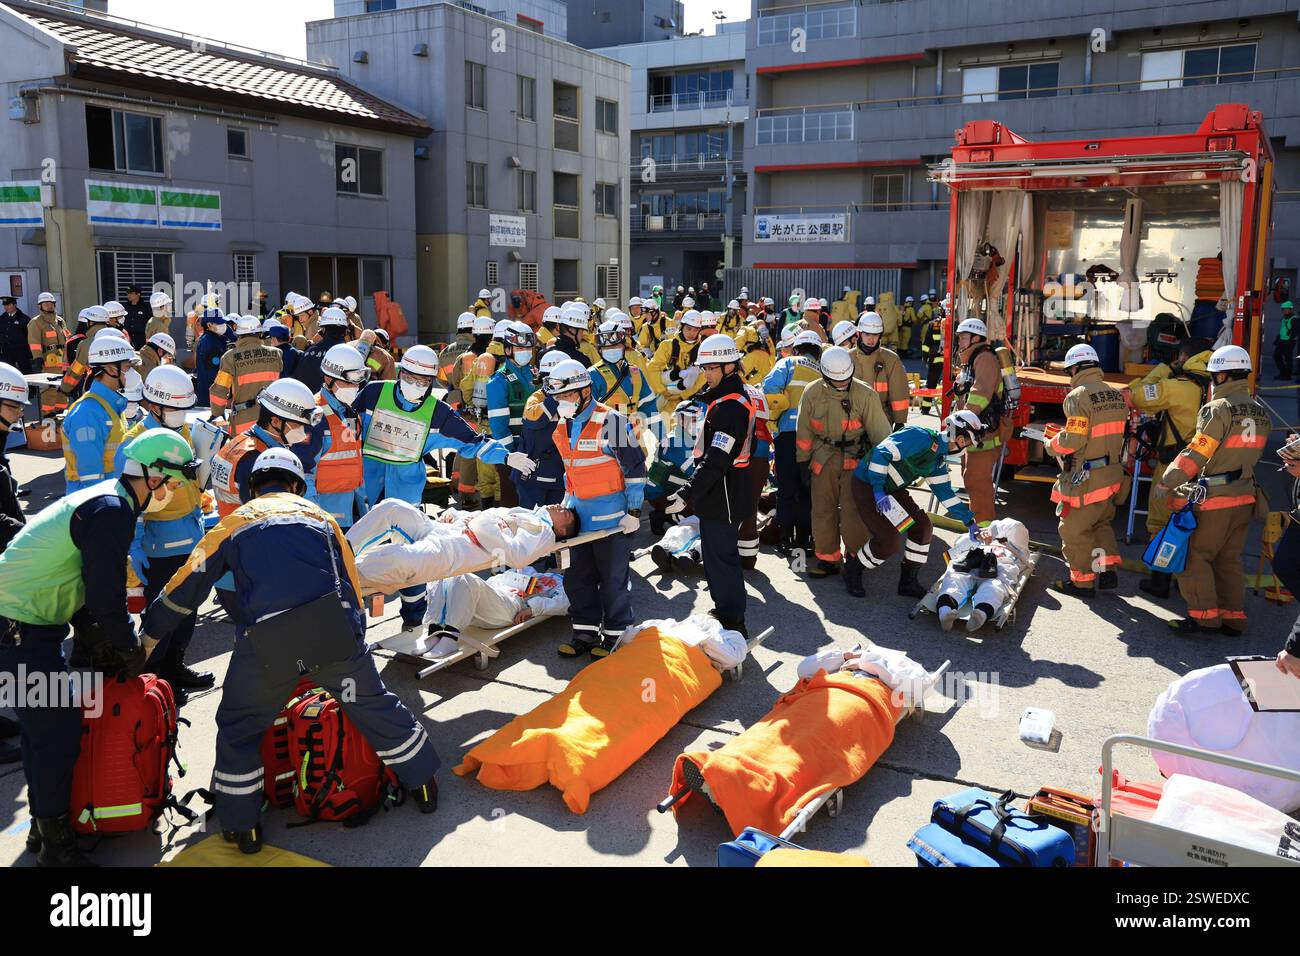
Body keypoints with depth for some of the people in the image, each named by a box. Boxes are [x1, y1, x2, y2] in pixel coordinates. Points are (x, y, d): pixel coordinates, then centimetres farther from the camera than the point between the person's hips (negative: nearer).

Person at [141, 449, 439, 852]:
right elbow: (352, 584, 25)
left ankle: (242, 827, 27)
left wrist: (147, 639, 34)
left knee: (239, 729, 21)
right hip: (335, 632, 1)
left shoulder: (232, 524, 21)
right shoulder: (319, 516, 24)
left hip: (266, 644, -1)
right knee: (374, 704, 20)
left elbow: (184, 590, 22)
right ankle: (423, 785, 31)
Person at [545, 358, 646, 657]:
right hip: (579, 515, 7)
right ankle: (585, 631, 24)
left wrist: (633, 512, -15)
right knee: (580, 576, 12)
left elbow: (635, 467, -14)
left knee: (613, 577, 2)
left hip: (611, 517, -7)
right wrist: (566, 502, 20)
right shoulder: (563, 428, 7)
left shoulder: (611, 422, -16)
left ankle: (615, 634, 14)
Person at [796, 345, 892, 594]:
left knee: (854, 515, -9)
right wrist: (803, 463, 8)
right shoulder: (813, 393, -5)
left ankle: (854, 567, 4)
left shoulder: (865, 394, -12)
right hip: (823, 460, 3)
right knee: (822, 512, 9)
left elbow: (880, 432, -5)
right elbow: (804, 431, 6)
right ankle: (828, 559, 27)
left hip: (856, 461, -3)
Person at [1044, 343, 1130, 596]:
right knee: (1101, 523, 24)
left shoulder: (1078, 396, -17)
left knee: (1074, 529, 5)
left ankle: (1083, 581, 12)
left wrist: (1052, 445, -2)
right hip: (1112, 473, 8)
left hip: (1085, 478, -8)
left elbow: (1073, 440, -23)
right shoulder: (1116, 395, 7)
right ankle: (1108, 571, 25)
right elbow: (1116, 433, 15)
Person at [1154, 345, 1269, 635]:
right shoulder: (1260, 413, 11)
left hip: (1213, 499, -8)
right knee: (1229, 560, 15)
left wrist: (1166, 483, -12)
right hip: (1244, 497, 8)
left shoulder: (1219, 409, -14)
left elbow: (1195, 454, -17)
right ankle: (1233, 618, 19)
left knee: (1195, 556, 1)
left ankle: (1204, 616, 0)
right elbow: (1250, 453, 16)